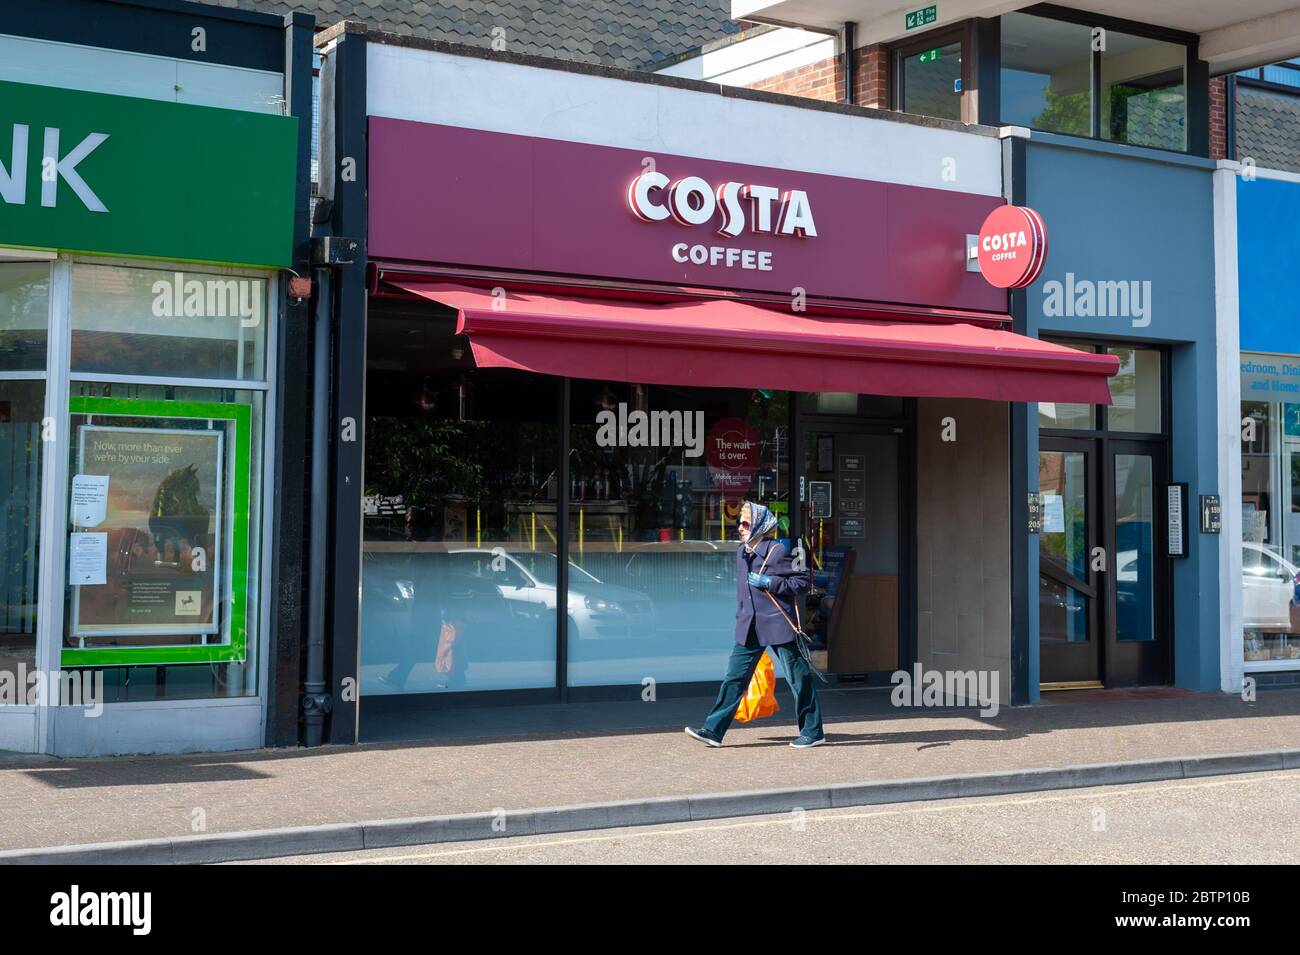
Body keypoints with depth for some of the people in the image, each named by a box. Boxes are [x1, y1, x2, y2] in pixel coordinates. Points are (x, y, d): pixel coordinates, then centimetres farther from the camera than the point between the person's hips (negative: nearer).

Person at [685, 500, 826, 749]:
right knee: (735, 676, 2)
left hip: (778, 625, -7)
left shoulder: (777, 552, -11)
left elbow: (802, 582, -11)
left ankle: (813, 731, 14)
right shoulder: (742, 552, 12)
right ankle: (714, 729, 1)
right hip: (749, 627, 7)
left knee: (799, 677, 3)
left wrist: (769, 583, -18)